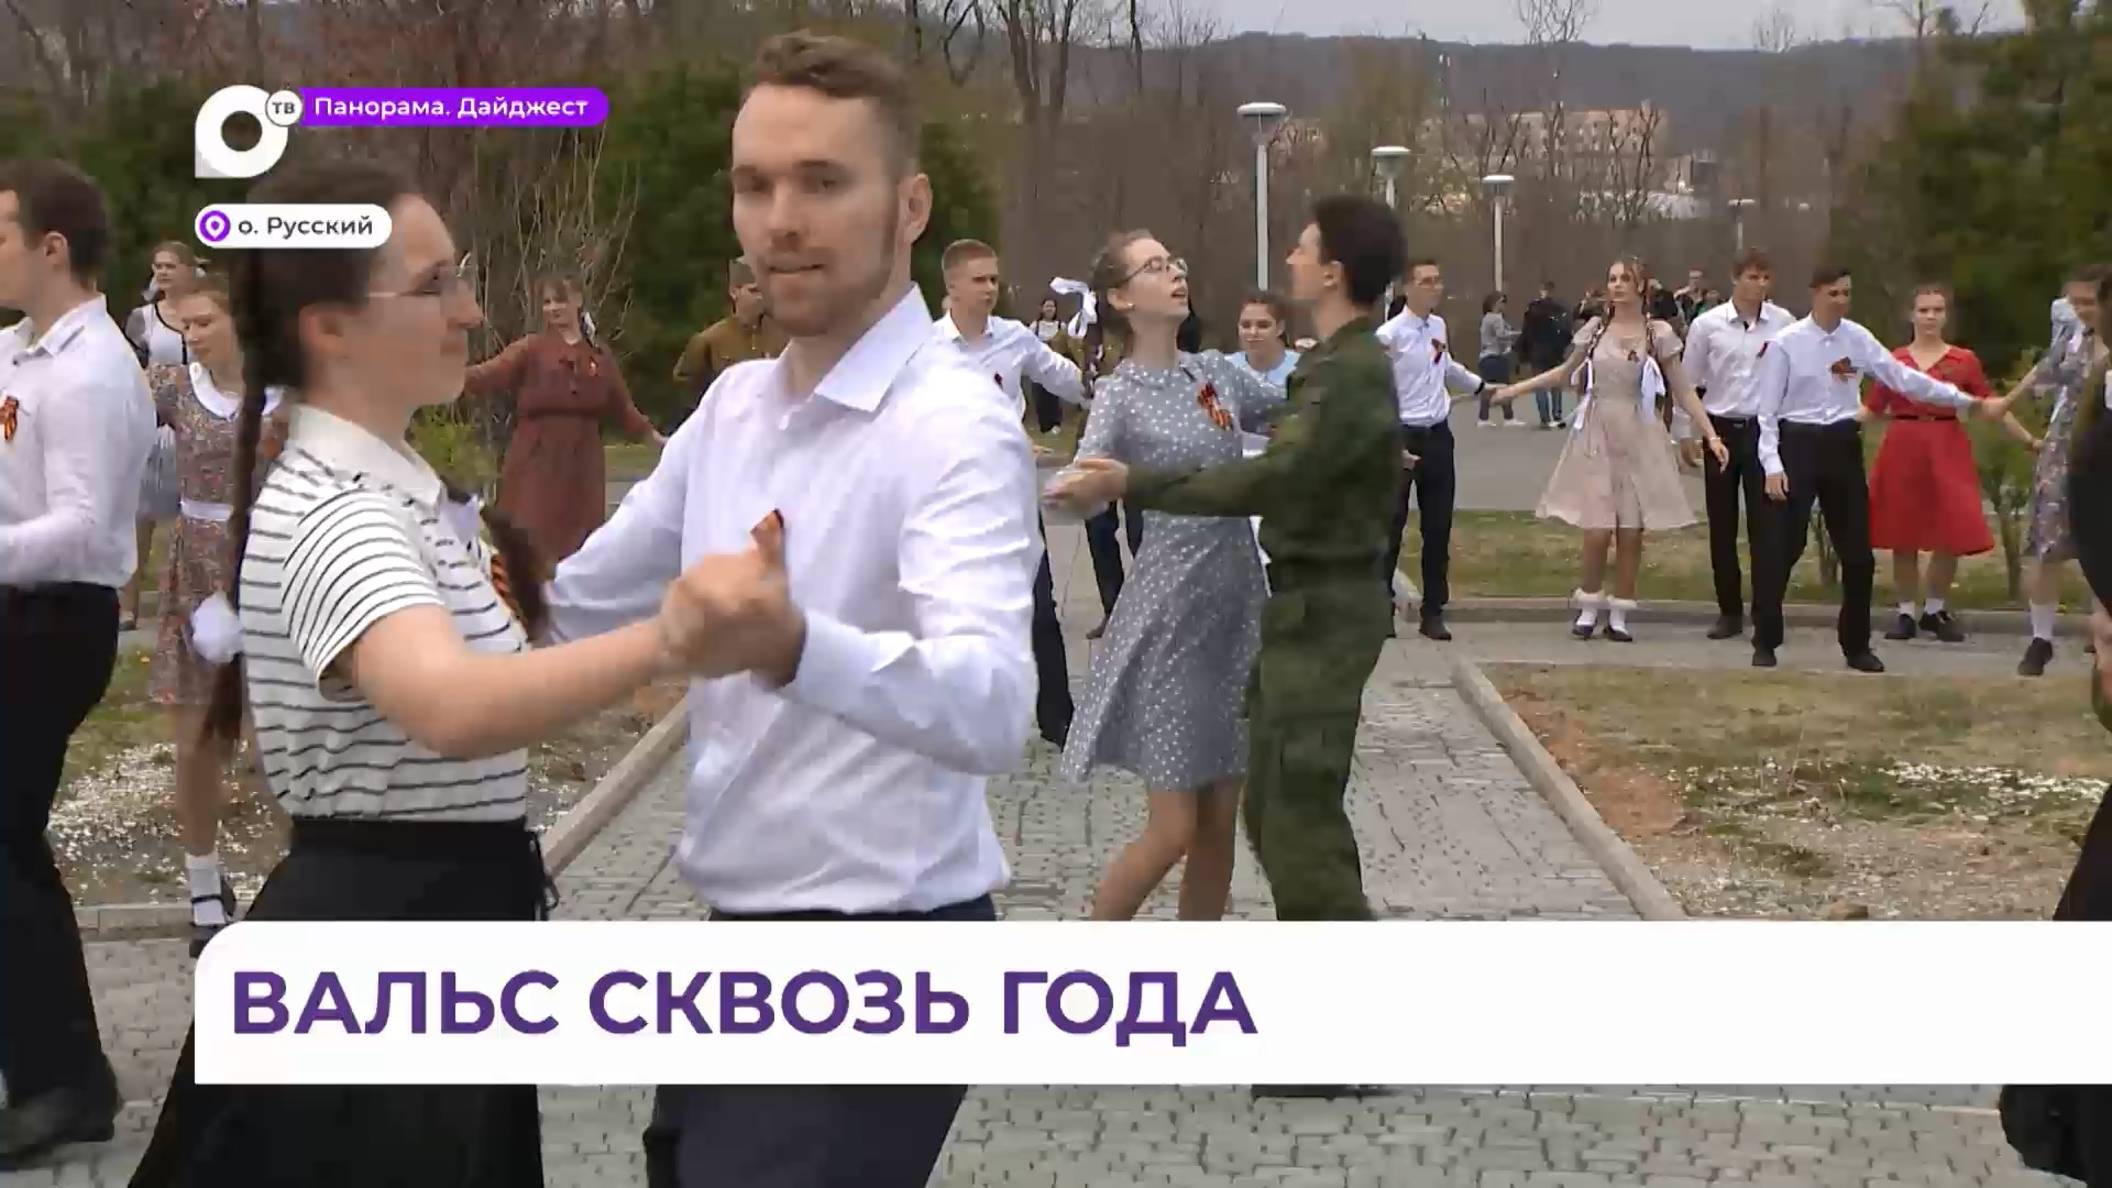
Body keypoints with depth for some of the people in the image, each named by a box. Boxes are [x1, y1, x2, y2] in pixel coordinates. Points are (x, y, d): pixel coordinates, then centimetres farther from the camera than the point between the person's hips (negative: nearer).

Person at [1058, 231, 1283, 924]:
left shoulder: (1216, 371, 8)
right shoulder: (1121, 394, -10)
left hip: (1239, 604, 6)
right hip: (1172, 612, -6)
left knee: (1221, 821, 10)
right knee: (1173, 828, -5)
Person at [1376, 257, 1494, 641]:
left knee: (1438, 528, 9)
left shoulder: (1438, 326, 8)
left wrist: (1480, 386, 39)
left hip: (1438, 436, 6)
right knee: (1390, 527, -1)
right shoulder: (1389, 335, -15)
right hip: (1402, 437, -6)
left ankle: (1433, 612, 17)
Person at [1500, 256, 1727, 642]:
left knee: (1630, 532, 2)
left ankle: (1619, 615, 13)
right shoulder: (1594, 329, 3)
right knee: (1597, 530, -6)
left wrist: (1711, 435, -6)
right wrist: (1515, 389, 16)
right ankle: (1589, 609, 12)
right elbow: (1565, 372, 18)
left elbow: (1683, 391, 1)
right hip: (1596, 436, 1)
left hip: (1638, 439, -1)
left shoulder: (1659, 333, -2)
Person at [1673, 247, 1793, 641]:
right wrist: (1685, 434, 4)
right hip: (1720, 430, 1)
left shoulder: (1783, 323, -1)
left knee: (1765, 524, -3)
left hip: (1765, 430, -1)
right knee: (1721, 526, 7)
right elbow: (1688, 381, 4)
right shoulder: (1708, 324, -2)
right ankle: (1729, 611, 17)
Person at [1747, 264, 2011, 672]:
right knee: (1784, 547, -2)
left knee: (1857, 550, 7)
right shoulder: (1786, 343, -8)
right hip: (1798, 444, -4)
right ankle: (1765, 642, 11)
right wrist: (1772, 465, -13)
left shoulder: (1858, 339, 2)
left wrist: (1966, 400, 0)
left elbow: (1903, 378, 2)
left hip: (1843, 445, 4)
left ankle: (1856, 645, 20)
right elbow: (1767, 409, -6)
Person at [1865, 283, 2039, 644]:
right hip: (1902, 448, 0)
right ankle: (1907, 612, 17)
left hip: (1948, 450, 0)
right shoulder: (1893, 361, 5)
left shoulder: (1965, 361, 4)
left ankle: (1935, 610, 16)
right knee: (1903, 536, 4)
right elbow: (1872, 411, 7)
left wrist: (2030, 441, 4)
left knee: (1953, 534, -3)